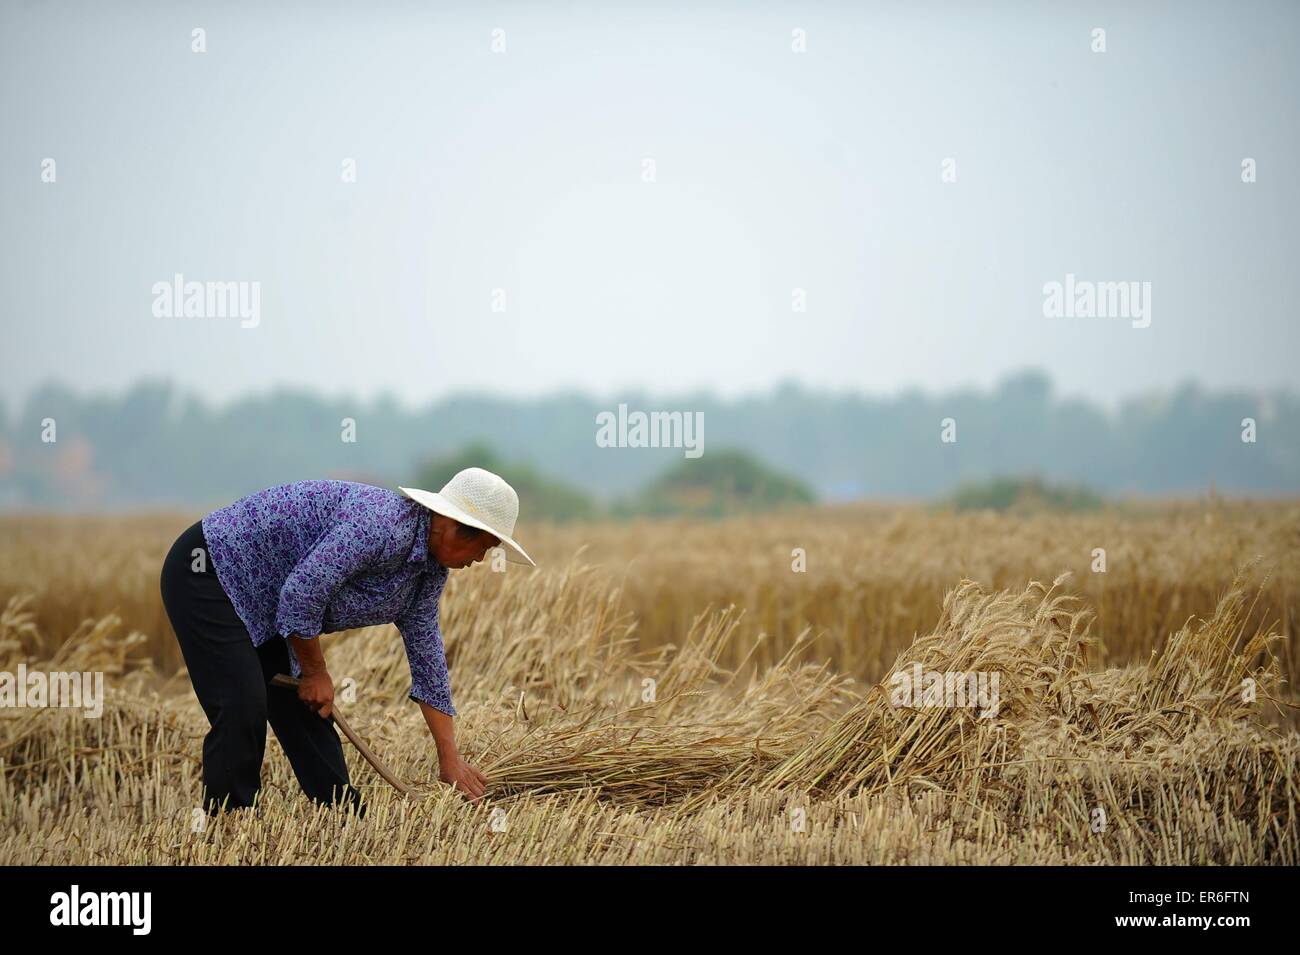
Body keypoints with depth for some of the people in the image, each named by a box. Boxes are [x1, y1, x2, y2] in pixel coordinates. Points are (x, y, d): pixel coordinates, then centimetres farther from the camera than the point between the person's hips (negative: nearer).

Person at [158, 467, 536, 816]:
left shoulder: (431, 570, 2)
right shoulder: (381, 525, -30)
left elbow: (427, 656, 10)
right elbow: (302, 592, -29)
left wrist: (450, 759, 9)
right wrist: (315, 672, -13)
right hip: (208, 570, -10)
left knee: (306, 712, 8)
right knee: (243, 710, -17)